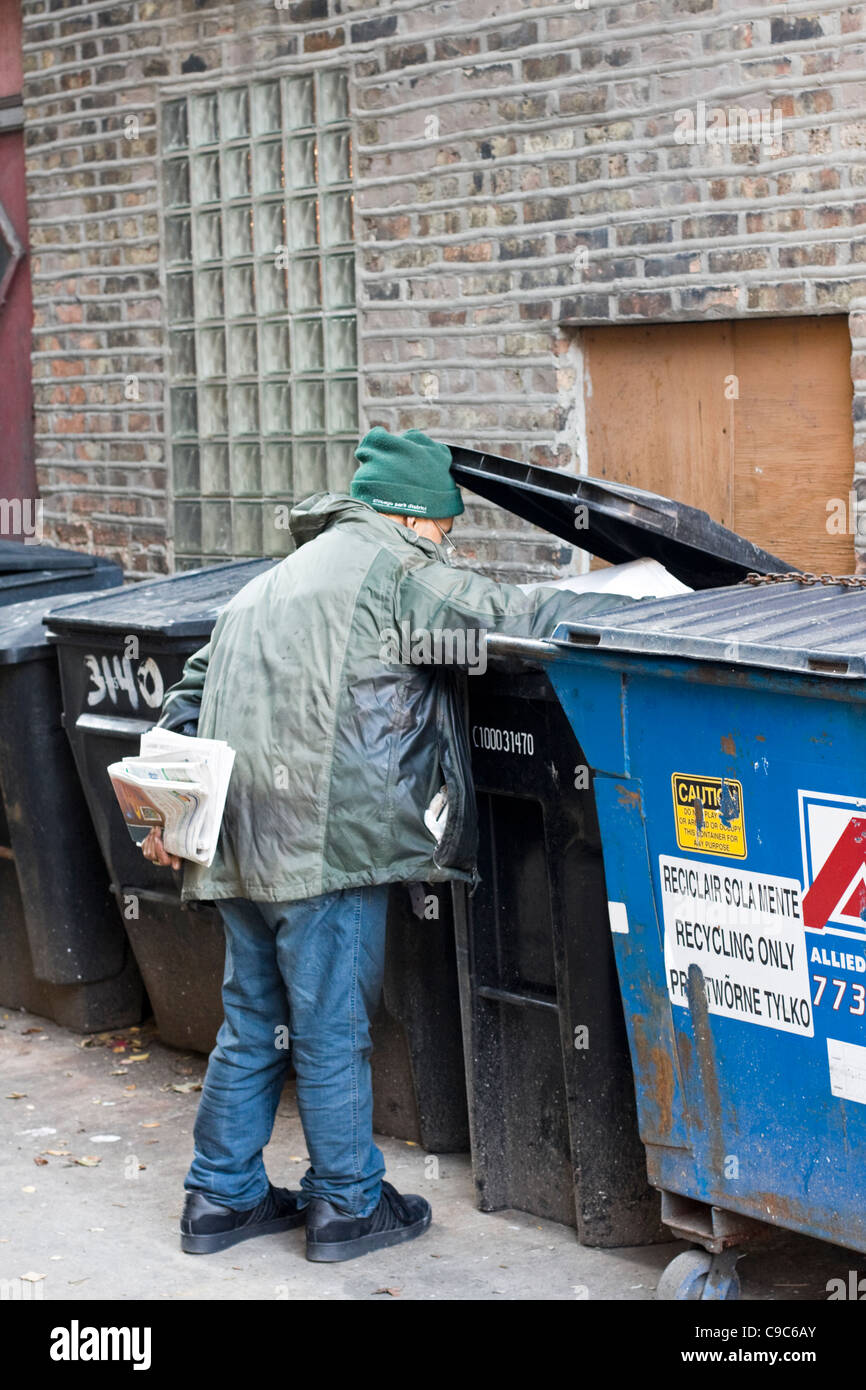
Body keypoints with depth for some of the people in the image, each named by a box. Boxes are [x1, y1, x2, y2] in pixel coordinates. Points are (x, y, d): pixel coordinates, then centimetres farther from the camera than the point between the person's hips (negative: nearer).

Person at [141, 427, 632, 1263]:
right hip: (322, 840, -8)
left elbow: (189, 699, 21)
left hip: (240, 844, 8)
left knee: (253, 1023, 17)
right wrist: (636, 604, 5)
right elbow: (514, 619, -8)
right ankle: (347, 1204, 17)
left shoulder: (271, 584, 24)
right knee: (332, 1029, 4)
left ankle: (221, 1195, 26)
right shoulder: (392, 570, -3)